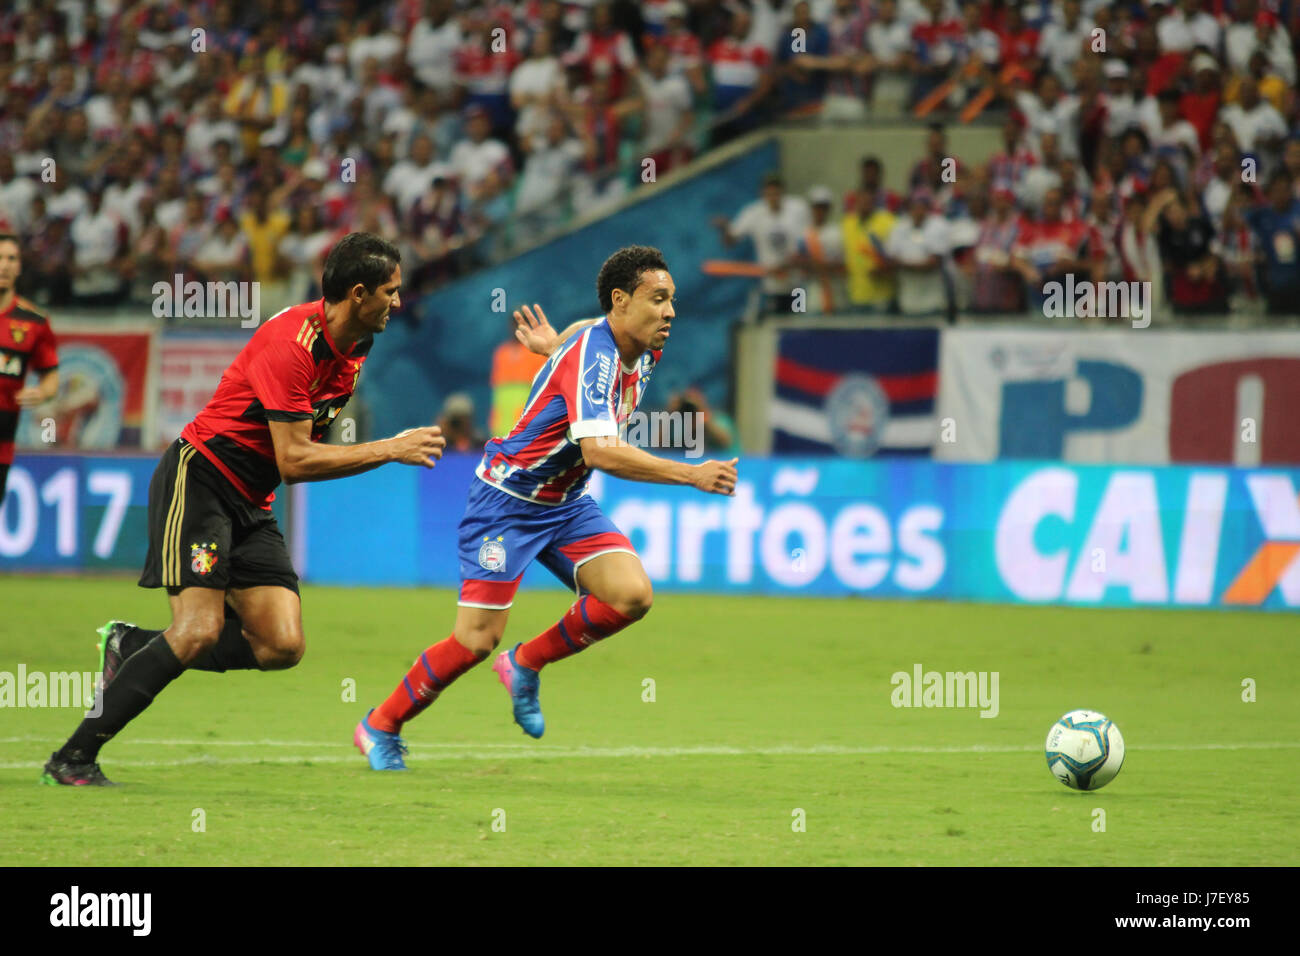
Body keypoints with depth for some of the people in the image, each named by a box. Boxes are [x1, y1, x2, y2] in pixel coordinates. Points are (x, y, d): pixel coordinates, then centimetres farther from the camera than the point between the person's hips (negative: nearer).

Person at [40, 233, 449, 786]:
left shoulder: (353, 347, 6)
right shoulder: (291, 342, -23)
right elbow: (294, 460, -25)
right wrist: (391, 450, -22)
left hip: (250, 505, 9)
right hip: (198, 481, -9)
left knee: (283, 646, -6)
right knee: (200, 629, -22)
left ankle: (131, 648, 12)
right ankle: (73, 760, -14)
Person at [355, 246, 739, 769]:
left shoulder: (643, 351, -2)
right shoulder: (593, 357, -29)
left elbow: (587, 330, 23)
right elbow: (599, 451, -41)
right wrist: (691, 474, -43)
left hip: (566, 502, 8)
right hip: (508, 497, -8)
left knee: (631, 595, -13)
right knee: (477, 640, -9)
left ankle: (524, 665, 8)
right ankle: (380, 727, 12)